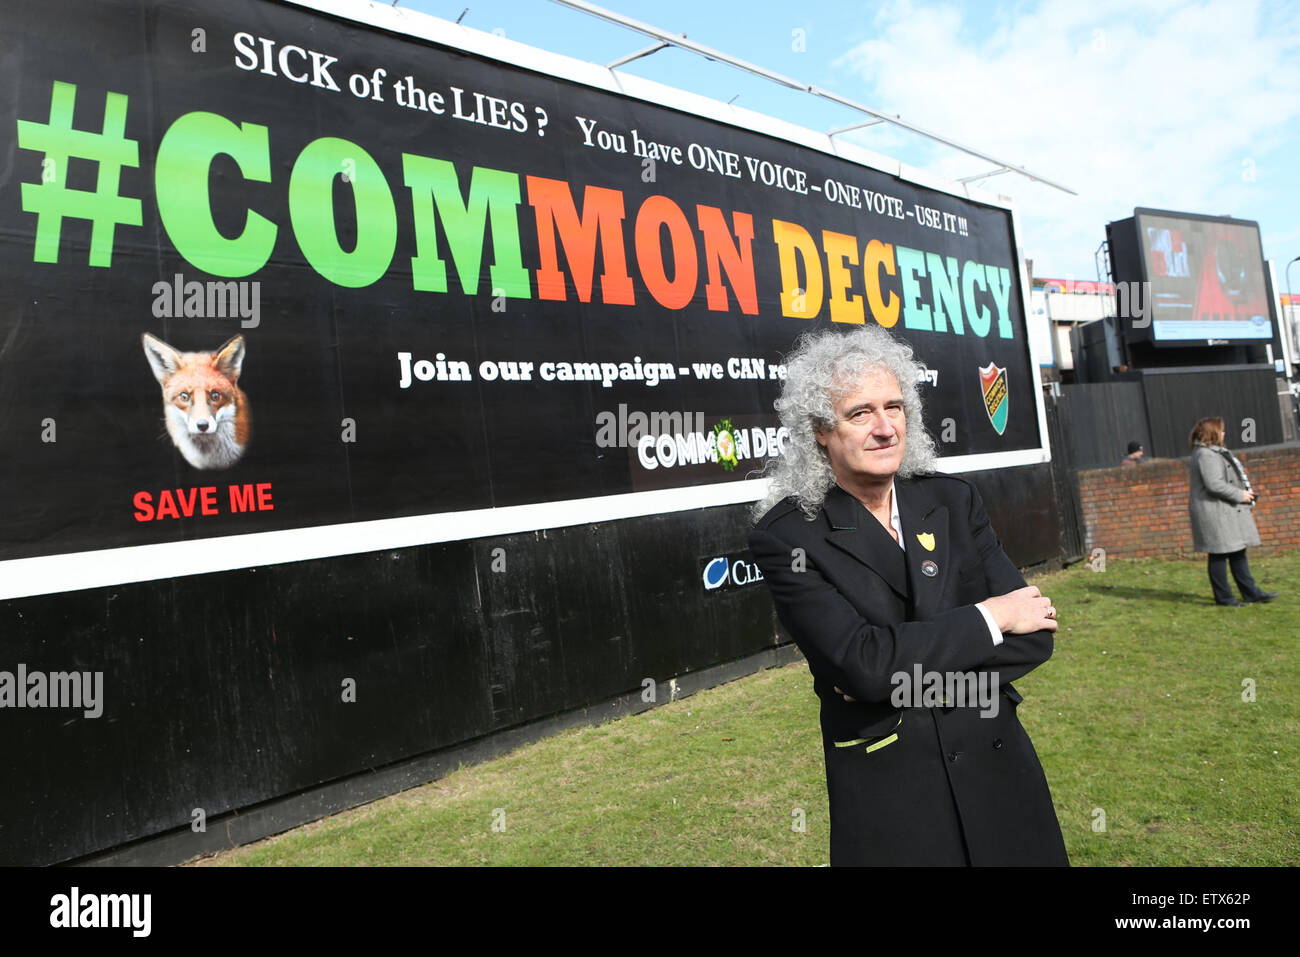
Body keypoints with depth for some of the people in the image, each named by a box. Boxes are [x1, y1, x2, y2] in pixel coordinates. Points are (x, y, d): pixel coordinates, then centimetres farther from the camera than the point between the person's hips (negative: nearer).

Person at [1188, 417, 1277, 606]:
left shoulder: (1214, 452, 19)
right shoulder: (1205, 455, -17)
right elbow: (1214, 484, -25)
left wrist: (1245, 493, 14)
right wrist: (1240, 495, -16)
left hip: (1227, 511, 11)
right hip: (1214, 513, -11)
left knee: (1238, 551, 14)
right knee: (1219, 554, -3)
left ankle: (1250, 592, 21)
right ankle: (1223, 597, 5)